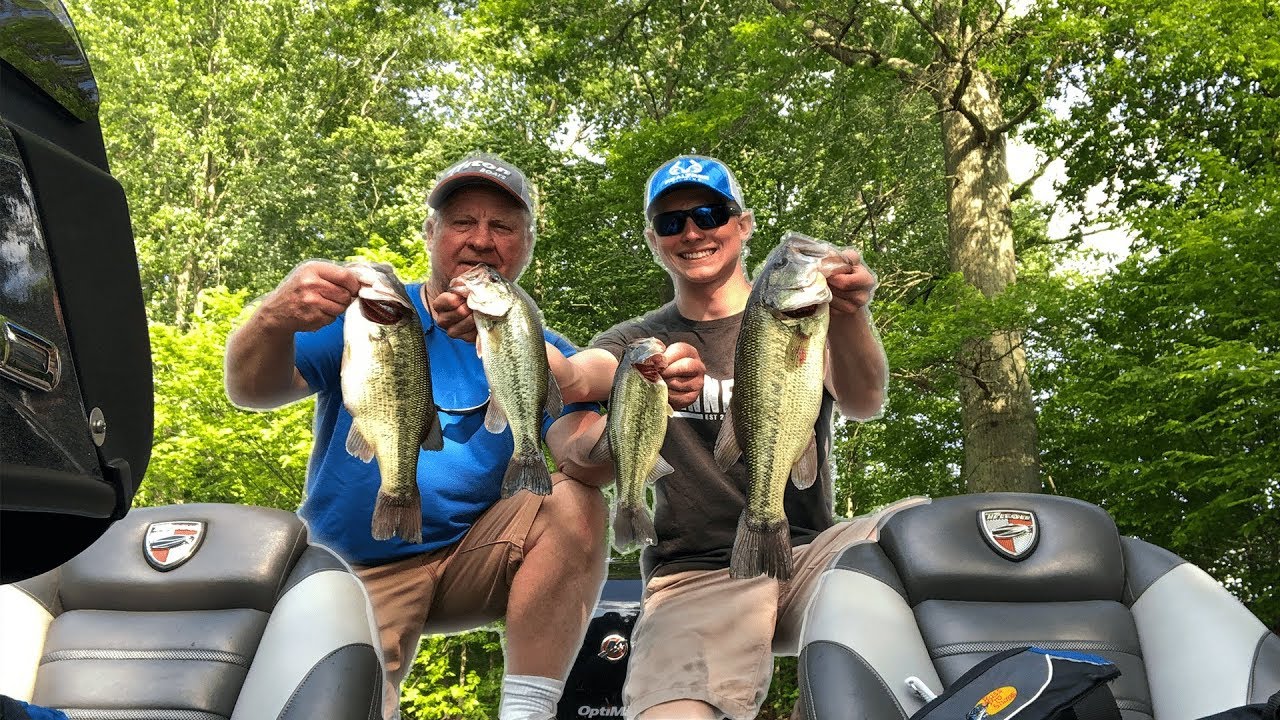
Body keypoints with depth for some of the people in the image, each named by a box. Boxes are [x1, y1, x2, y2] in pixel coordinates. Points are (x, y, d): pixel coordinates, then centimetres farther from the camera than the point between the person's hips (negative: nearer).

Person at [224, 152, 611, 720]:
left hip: (472, 561, 2)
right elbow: (251, 391, -16)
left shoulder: (542, 351, -1)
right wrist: (277, 316, -39)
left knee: (576, 503, -23)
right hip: (351, 567, -1)